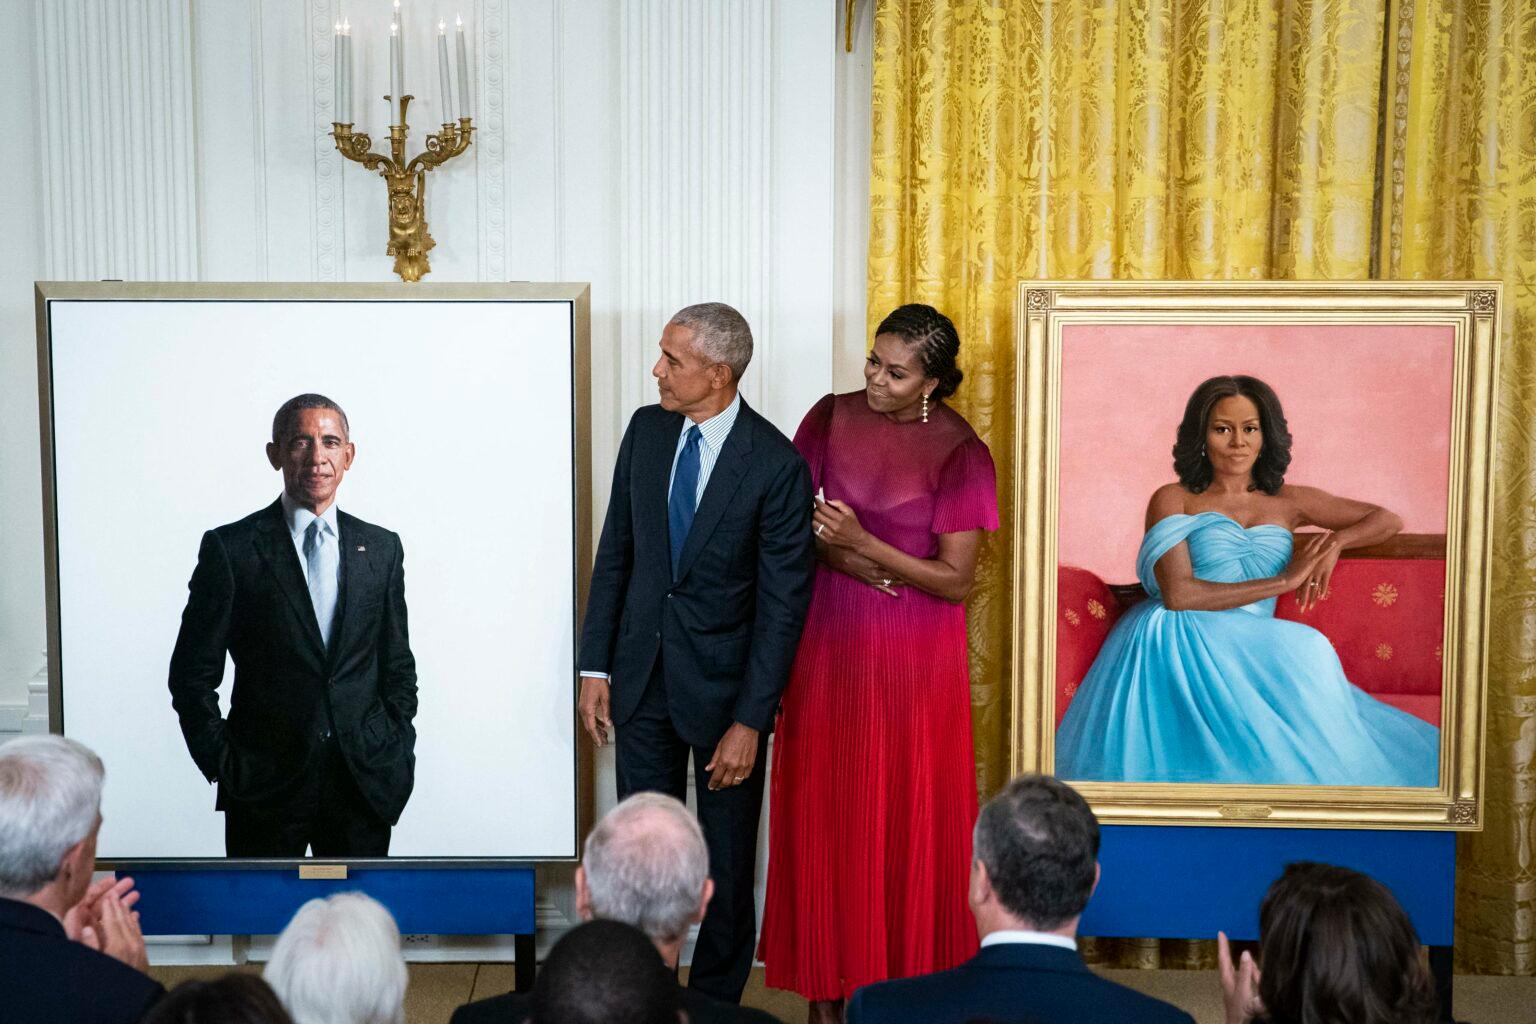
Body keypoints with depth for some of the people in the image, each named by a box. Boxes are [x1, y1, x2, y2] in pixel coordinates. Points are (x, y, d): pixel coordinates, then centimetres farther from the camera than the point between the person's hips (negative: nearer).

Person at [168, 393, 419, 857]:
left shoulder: (381, 548, 8)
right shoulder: (231, 548, -3)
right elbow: (192, 674, -1)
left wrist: (397, 752, 4)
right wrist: (222, 763, -6)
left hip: (365, 782, 3)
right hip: (265, 785, -2)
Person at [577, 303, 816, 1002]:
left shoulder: (777, 465, -16)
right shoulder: (646, 429, 0)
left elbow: (783, 603, -14)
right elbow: (615, 551, 7)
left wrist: (751, 720, -15)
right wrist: (595, 665, 4)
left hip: (722, 682, -4)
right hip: (642, 675, 4)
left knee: (726, 864, 10)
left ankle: (715, 1000, 28)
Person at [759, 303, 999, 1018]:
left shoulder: (960, 452, -9)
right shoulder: (831, 418, 1)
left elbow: (956, 581, -10)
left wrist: (861, 543, -19)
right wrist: (834, 552, -14)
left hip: (916, 657, -3)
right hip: (829, 644, 3)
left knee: (911, 817, 3)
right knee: (824, 807, 6)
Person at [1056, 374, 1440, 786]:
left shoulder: (1287, 502, 20)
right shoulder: (1173, 500, 8)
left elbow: (1387, 520, 23)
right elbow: (1177, 594, -8)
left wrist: (1336, 540, 0)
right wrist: (1283, 580, -6)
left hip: (1249, 652, 4)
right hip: (1179, 642, -3)